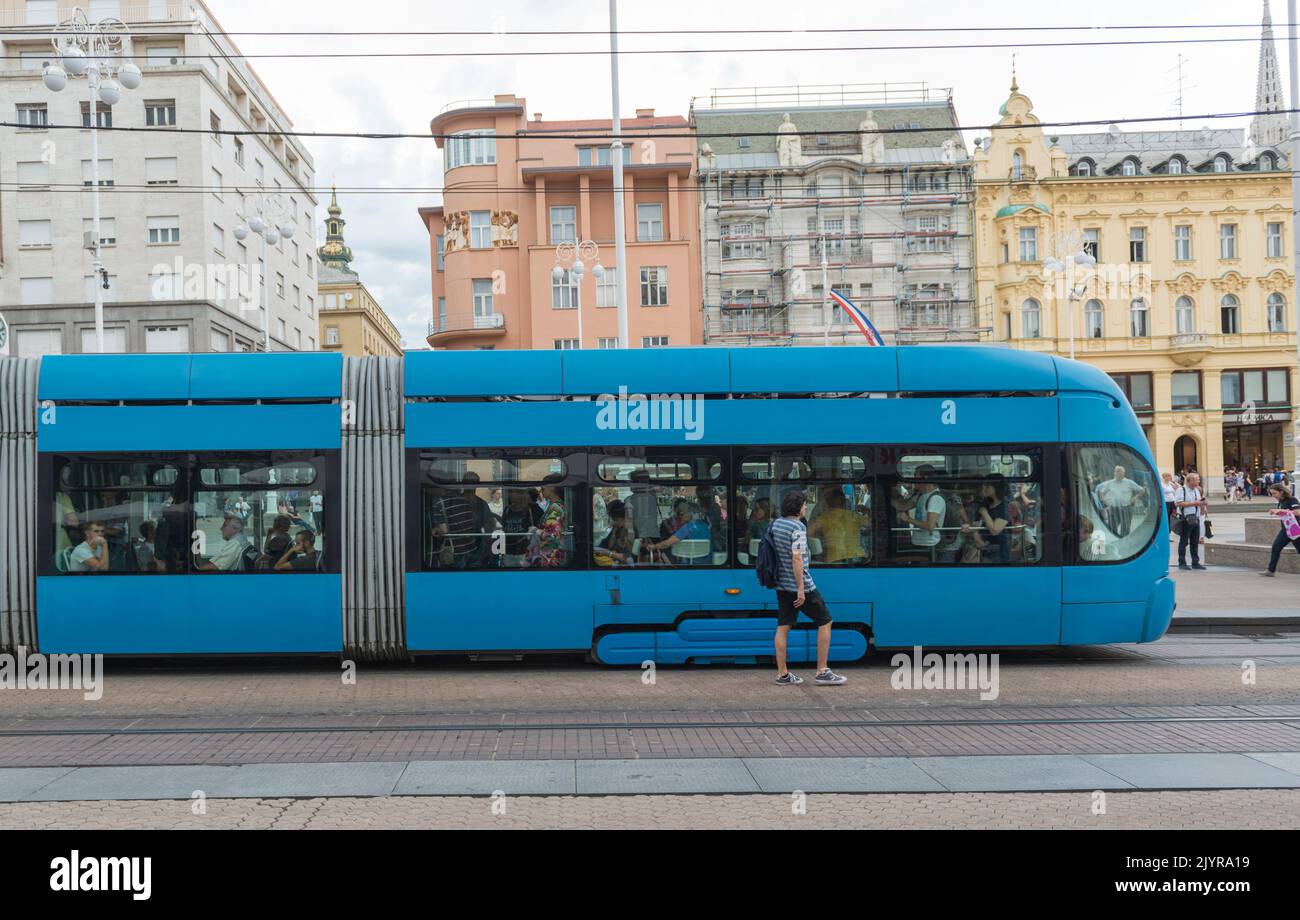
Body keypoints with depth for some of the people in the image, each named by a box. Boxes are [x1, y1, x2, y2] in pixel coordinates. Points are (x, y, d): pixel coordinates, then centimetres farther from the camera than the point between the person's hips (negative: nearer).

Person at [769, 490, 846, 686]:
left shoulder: (776, 524, 7)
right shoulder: (798, 528, -17)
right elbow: (796, 558, -24)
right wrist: (801, 589, -23)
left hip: (782, 585, 8)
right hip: (800, 585, -8)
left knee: (783, 628, 7)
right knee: (825, 622, 5)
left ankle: (782, 674, 8)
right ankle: (822, 672, 5)